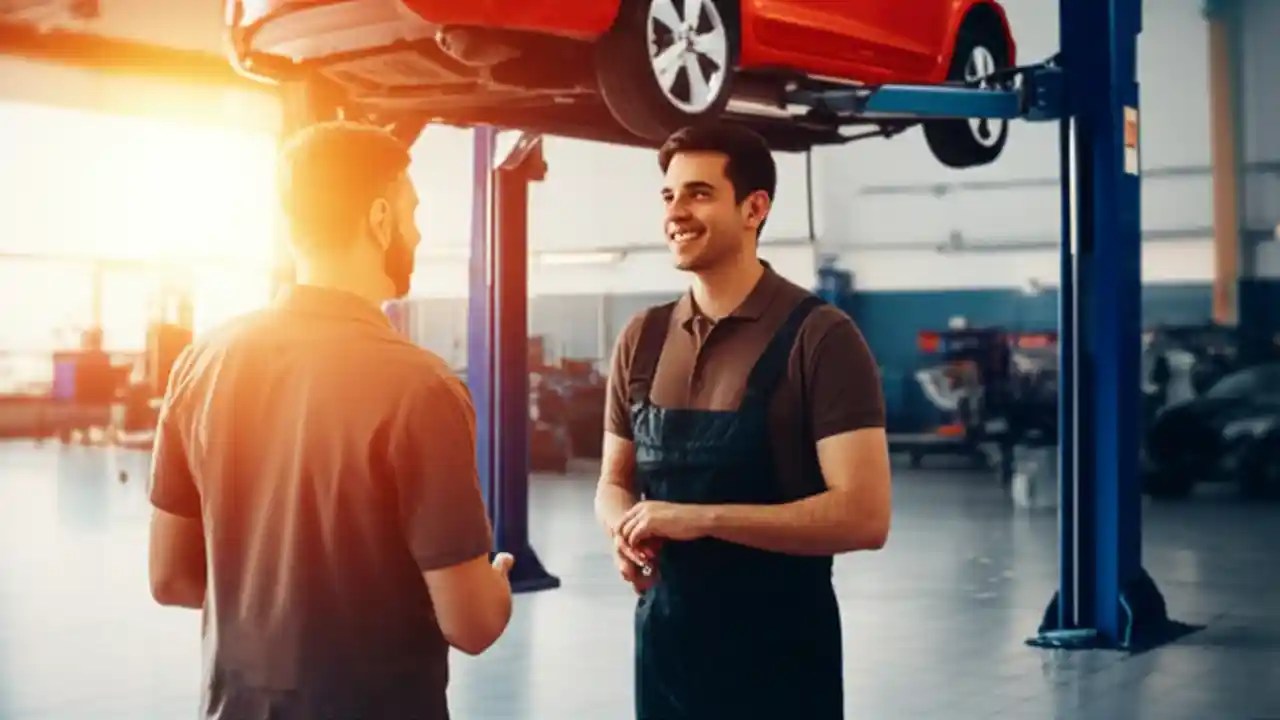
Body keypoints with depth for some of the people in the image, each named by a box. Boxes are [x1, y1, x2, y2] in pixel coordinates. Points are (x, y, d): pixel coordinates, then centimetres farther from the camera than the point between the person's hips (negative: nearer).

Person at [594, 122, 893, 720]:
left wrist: (702, 518, -22)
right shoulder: (642, 340, 4)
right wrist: (625, 528, -9)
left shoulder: (819, 338, -12)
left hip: (780, 656, -5)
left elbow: (863, 516, -19)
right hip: (664, 644, 5)